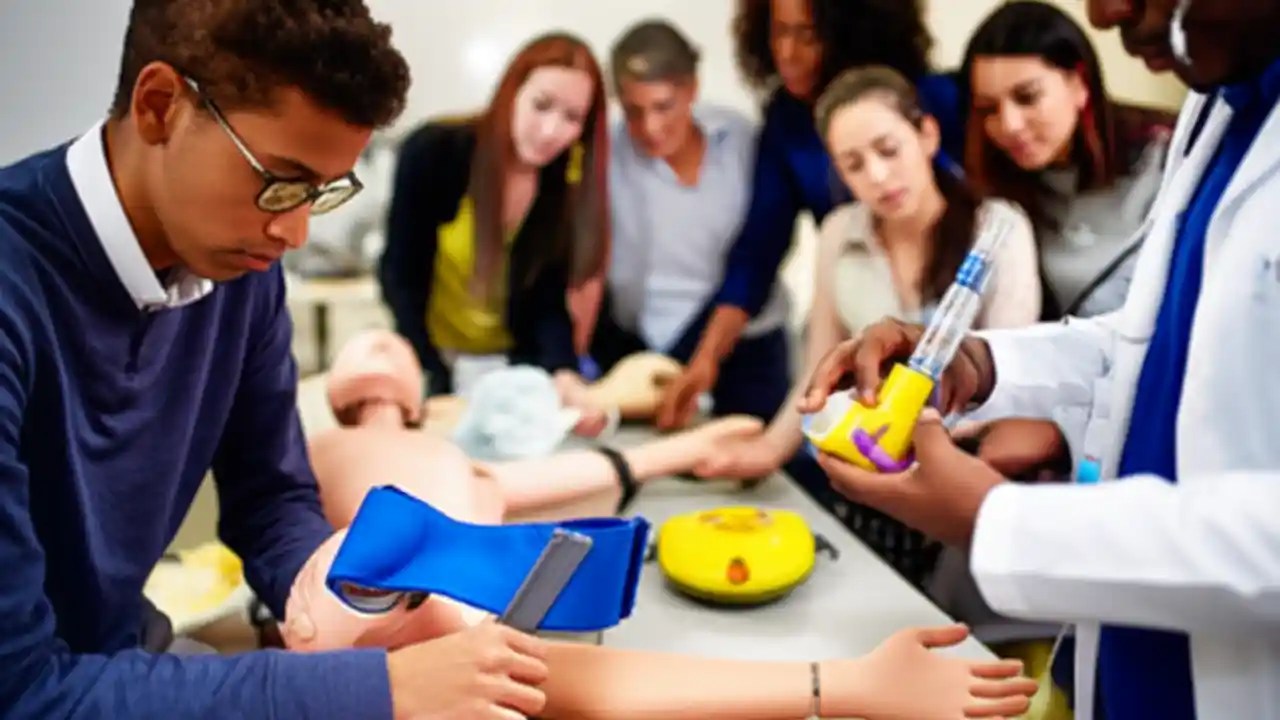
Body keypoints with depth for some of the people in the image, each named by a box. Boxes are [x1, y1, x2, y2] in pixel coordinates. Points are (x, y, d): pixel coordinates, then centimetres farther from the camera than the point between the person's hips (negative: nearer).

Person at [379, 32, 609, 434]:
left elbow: (547, 301, -14)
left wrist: (563, 375, -33)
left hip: (519, 361, 2)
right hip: (435, 357, -2)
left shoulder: (570, 182, -13)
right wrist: (431, 383, -25)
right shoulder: (432, 152, -21)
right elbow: (402, 279, -16)